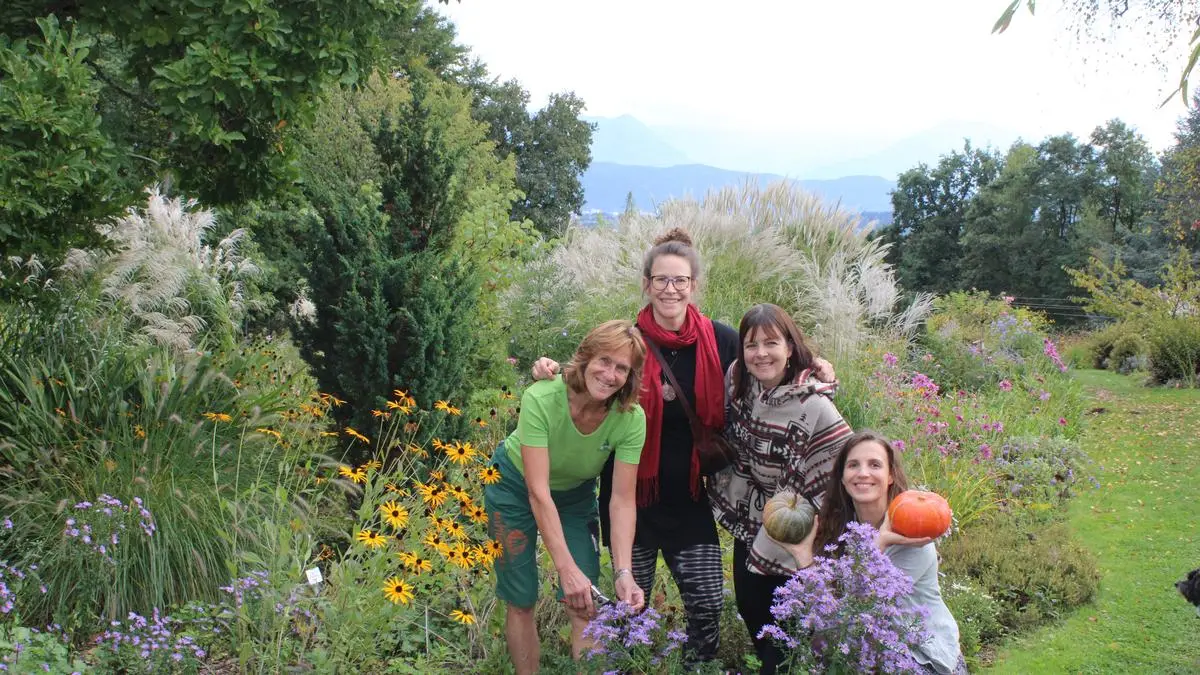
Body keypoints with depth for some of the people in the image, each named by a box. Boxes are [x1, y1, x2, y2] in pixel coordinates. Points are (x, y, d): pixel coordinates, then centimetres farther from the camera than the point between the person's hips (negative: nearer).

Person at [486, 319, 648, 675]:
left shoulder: (631, 418, -28)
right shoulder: (541, 399, -37)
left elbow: (622, 501, -25)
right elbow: (538, 492, -38)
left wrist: (623, 573, -37)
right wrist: (567, 569, -44)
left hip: (575, 493, 2)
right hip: (515, 486, -2)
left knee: (586, 601, -7)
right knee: (521, 600, 3)